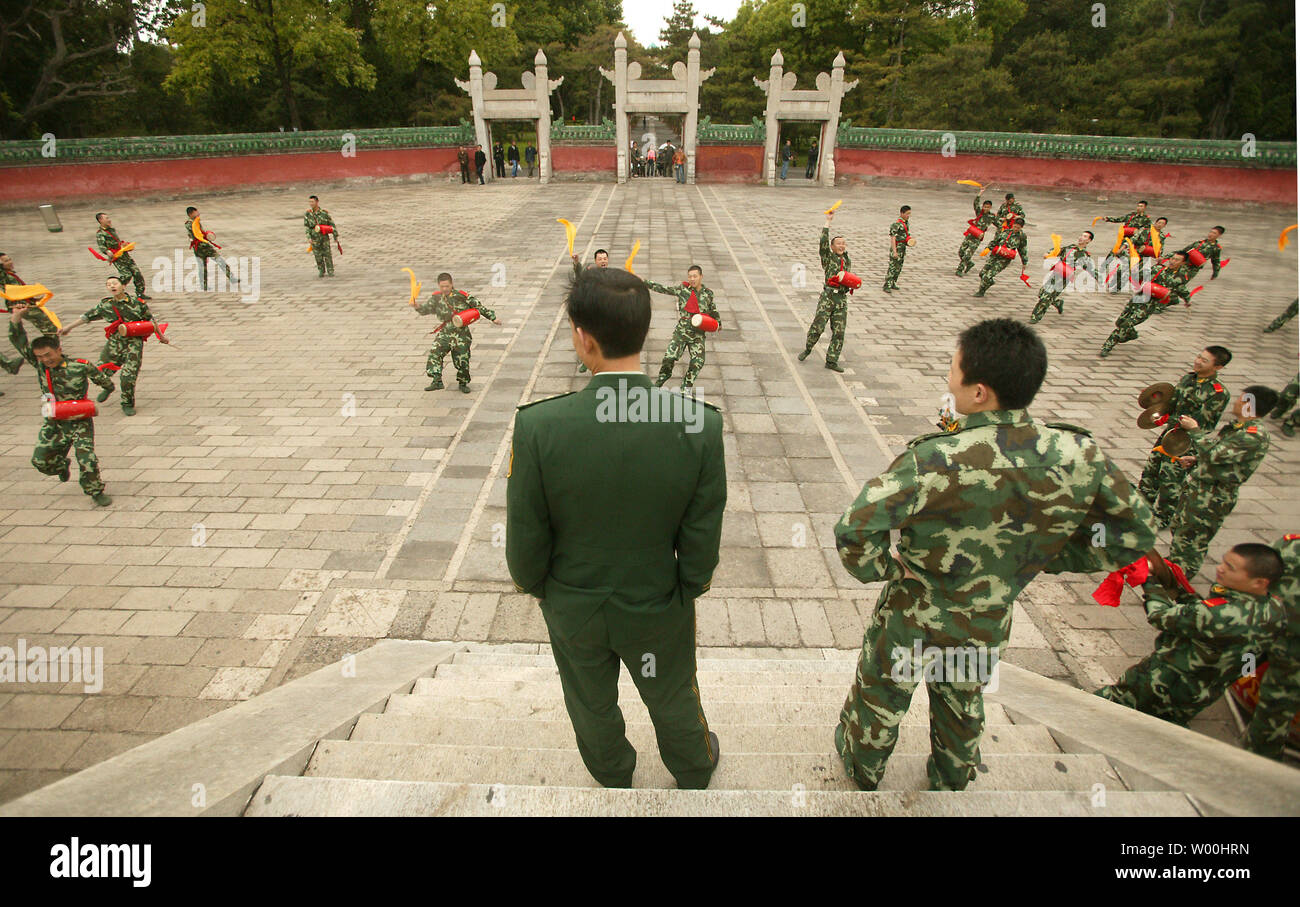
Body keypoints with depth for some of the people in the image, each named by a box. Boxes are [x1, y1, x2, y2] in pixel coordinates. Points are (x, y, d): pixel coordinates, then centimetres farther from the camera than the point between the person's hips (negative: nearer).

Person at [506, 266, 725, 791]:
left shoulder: (538, 425, -30)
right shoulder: (701, 424, -27)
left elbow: (526, 536, -17)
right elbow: (702, 537, -15)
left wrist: (532, 584, 5)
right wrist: (693, 585, 6)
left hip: (574, 609, 0)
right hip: (659, 609, 0)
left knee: (592, 707, 30)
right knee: (674, 699, 30)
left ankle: (614, 779, 59)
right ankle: (693, 775, 59)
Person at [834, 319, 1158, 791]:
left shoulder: (935, 459, -34)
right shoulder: (1080, 456, -19)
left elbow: (854, 529, -36)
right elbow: (1135, 532, -4)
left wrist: (880, 567, -16)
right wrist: (1052, 559, 0)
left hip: (912, 620, -4)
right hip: (988, 629, 4)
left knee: (879, 698, 25)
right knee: (963, 707, 32)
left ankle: (861, 771, 51)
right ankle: (951, 782, 56)